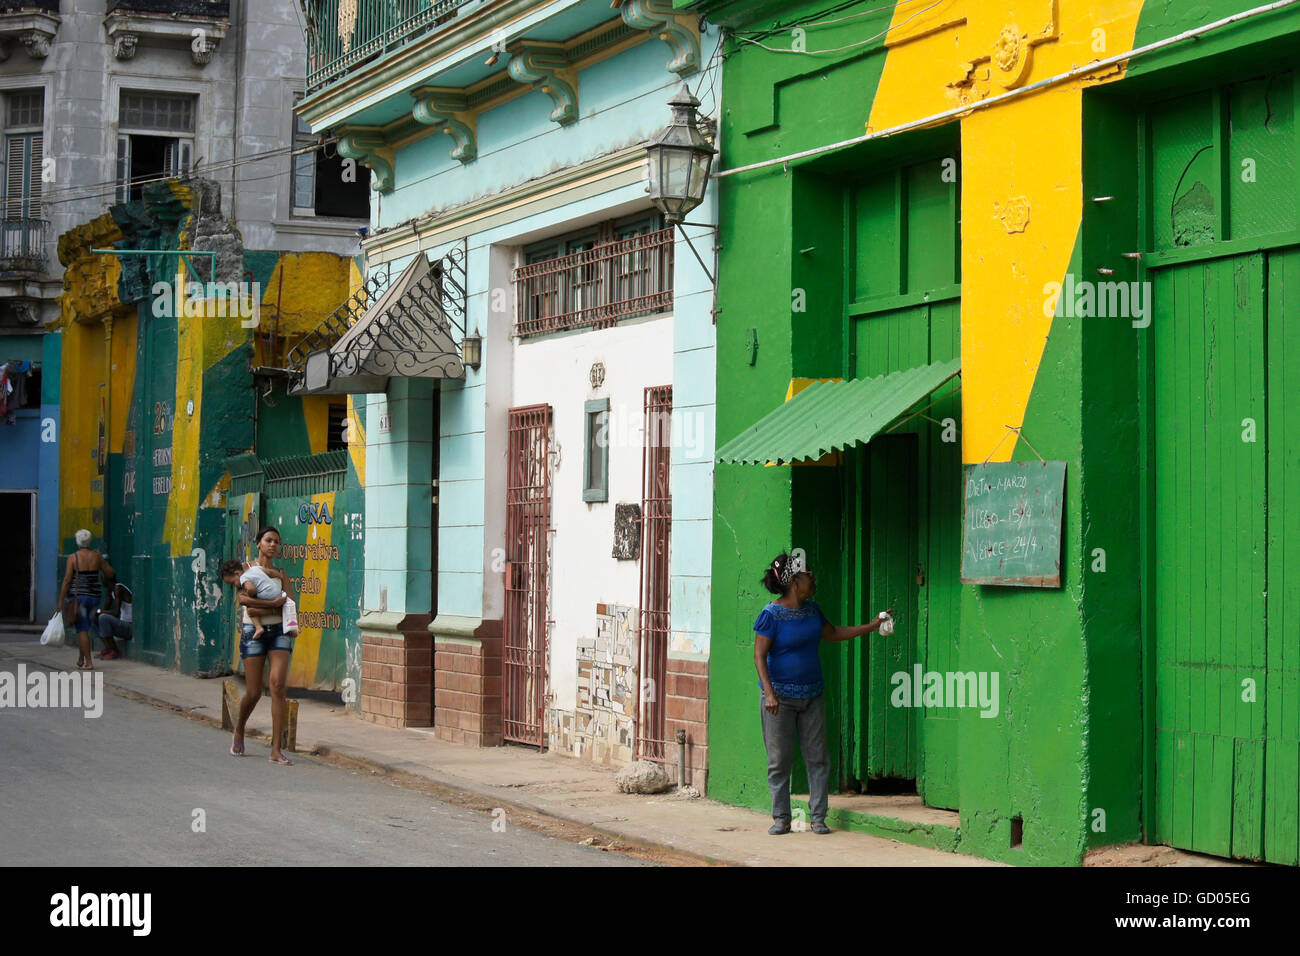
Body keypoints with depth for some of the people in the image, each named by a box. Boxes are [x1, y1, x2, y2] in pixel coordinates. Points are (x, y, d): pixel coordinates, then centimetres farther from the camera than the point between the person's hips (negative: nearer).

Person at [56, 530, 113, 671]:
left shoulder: (73, 558, -9)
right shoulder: (96, 556, 1)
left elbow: (67, 580, -11)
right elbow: (110, 573, 9)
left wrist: (60, 601, -8)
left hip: (78, 596, -4)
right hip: (94, 596, 4)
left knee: (82, 629, -2)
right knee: (83, 628, 19)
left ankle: (88, 663, -7)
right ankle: (81, 659, 24)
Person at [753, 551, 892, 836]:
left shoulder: (811, 609, 9)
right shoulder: (771, 615, -11)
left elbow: (833, 633, 25)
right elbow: (760, 656, -13)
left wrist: (871, 627, 21)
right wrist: (769, 692, -22)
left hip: (812, 695, 6)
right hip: (781, 698, -6)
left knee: (818, 758, 4)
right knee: (779, 761, 0)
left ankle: (818, 817, 10)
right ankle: (781, 819, 9)